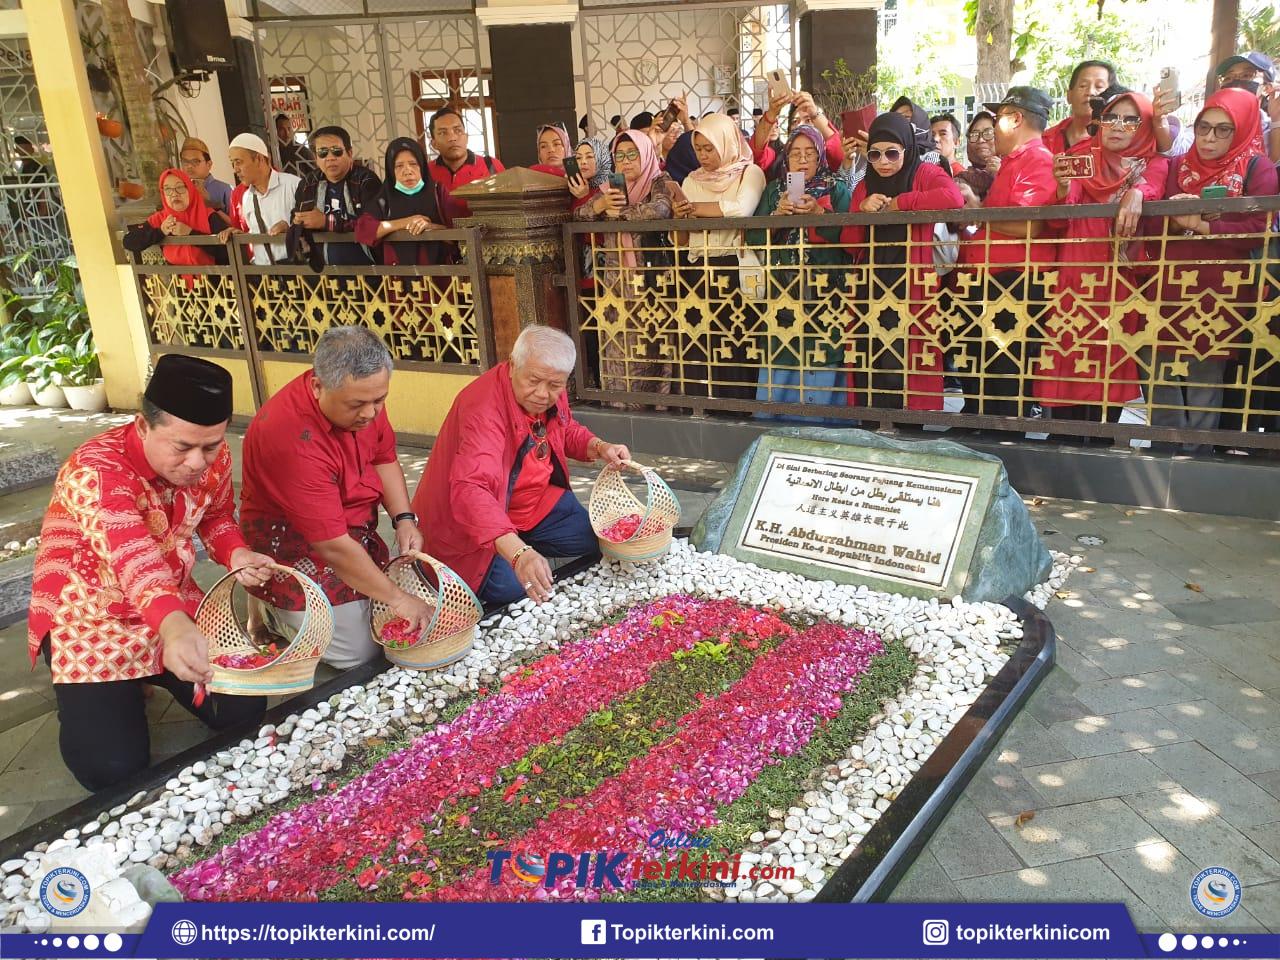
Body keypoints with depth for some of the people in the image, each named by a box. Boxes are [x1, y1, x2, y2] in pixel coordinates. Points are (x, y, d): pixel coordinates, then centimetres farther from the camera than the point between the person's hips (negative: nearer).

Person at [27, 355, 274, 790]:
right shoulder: (95, 472, -33)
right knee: (115, 767, -14)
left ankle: (144, 680, 28)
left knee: (244, 710, -1)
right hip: (90, 617, -5)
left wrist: (237, 555, -17)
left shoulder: (212, 459, -13)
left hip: (176, 606, 5)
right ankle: (85, 694, 21)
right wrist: (173, 626, -71)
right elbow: (131, 555, -52)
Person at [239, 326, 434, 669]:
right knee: (361, 656, -8)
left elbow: (383, 459, 6)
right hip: (299, 554, -8)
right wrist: (396, 598, -22)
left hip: (356, 535, 8)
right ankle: (274, 613, 15)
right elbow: (333, 547, -30)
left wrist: (404, 519, -10)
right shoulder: (291, 437, -33)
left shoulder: (363, 395, -11)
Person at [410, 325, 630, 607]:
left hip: (535, 501, 7)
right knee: (511, 589, -24)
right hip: (475, 524, -7)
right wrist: (518, 554, -60)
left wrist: (600, 448, -9)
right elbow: (470, 490, -47)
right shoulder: (484, 406, -34)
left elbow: (569, 433, 15)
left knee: (596, 541, 3)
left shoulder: (550, 395, -8)